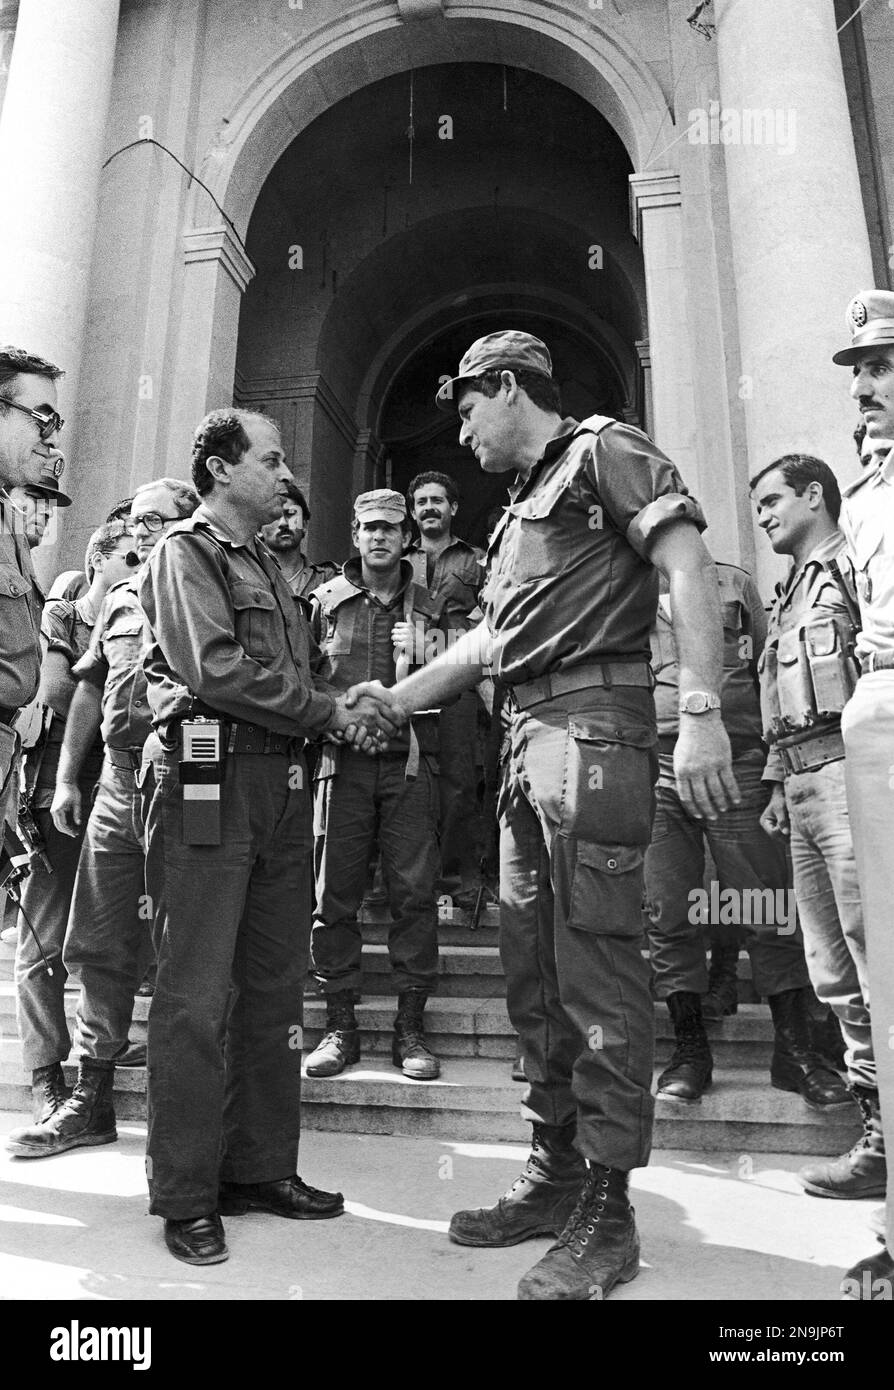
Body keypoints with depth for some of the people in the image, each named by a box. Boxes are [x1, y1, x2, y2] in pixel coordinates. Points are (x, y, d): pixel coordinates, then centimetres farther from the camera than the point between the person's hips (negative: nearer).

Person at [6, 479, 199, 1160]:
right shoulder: (120, 599, 18)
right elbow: (90, 690, 20)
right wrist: (67, 777, 16)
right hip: (118, 781, 6)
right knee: (97, 948, 10)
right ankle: (90, 1102, 24)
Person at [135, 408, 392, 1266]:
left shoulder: (267, 566, 24)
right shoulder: (185, 551, 0)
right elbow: (216, 668, -14)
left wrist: (343, 711, 0)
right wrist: (330, 711, -10)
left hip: (281, 780, 8)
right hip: (208, 777, -8)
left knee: (275, 986, 10)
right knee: (197, 993, -2)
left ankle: (262, 1168, 22)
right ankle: (185, 1195, 10)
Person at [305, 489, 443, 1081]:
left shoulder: (428, 606, 15)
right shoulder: (326, 600, 11)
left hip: (410, 760, 1)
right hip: (343, 758, 0)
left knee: (415, 891, -2)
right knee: (334, 893, 0)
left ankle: (411, 1026, 9)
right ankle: (341, 1023, 13)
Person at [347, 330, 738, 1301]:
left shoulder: (603, 450, 2)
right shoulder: (521, 508, 26)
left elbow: (689, 572, -12)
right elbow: (484, 641, 28)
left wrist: (701, 714, -22)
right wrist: (394, 701, 25)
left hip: (595, 720, -9)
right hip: (528, 737, 9)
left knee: (595, 966, -6)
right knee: (532, 966, 11)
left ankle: (605, 1217, 7)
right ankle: (554, 1176, 25)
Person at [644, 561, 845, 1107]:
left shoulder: (735, 582, 16)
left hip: (739, 759, 0)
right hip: (658, 761, 1)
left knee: (769, 910, -1)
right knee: (669, 913, 0)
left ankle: (796, 1051, 9)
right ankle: (690, 1049, 12)